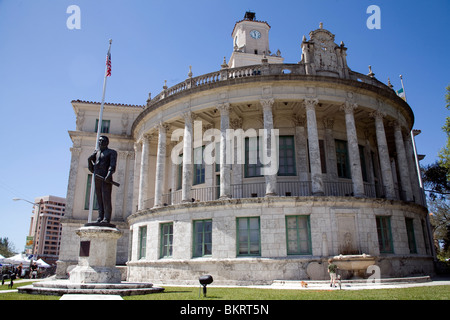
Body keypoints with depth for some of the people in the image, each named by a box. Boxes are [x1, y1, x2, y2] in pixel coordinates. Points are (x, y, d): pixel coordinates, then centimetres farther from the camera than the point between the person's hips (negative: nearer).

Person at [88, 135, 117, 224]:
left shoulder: (111, 152, 6)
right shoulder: (96, 152, 24)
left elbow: (112, 165, -8)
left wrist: (109, 175, -22)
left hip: (106, 179, -6)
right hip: (97, 178, 6)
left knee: (106, 198, -11)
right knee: (99, 199, 3)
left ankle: (106, 219, -14)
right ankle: (100, 218, 4)